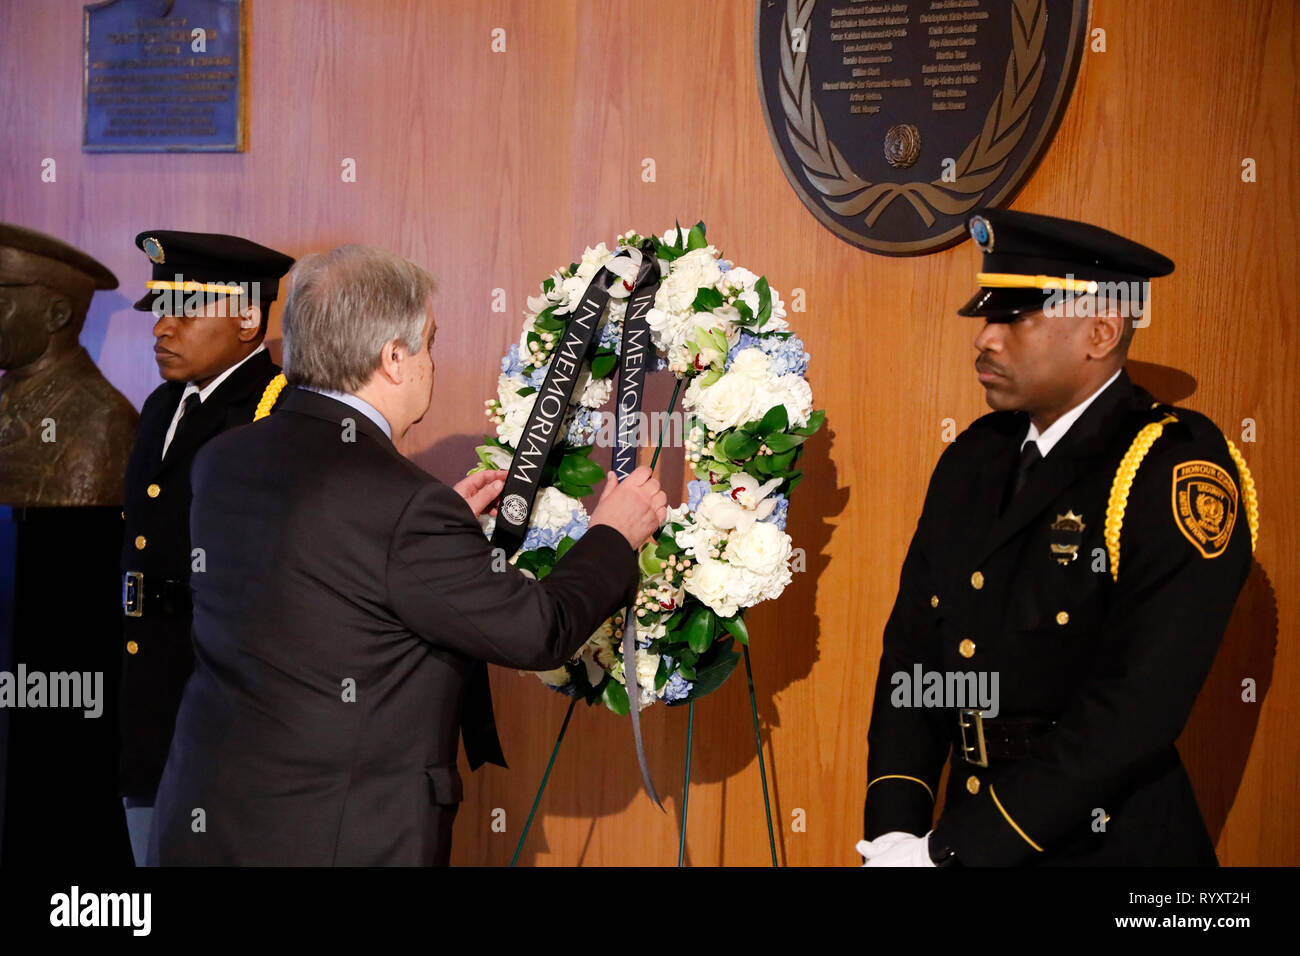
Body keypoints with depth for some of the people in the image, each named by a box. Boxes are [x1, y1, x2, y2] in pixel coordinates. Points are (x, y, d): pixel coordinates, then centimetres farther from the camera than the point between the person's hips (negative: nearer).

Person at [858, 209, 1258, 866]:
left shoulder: (1178, 472, -16)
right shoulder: (972, 460, 6)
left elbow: (1136, 707, -23)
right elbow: (914, 648, 5)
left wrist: (950, 849, -22)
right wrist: (893, 830, -8)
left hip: (1108, 843, -6)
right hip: (973, 831, 6)